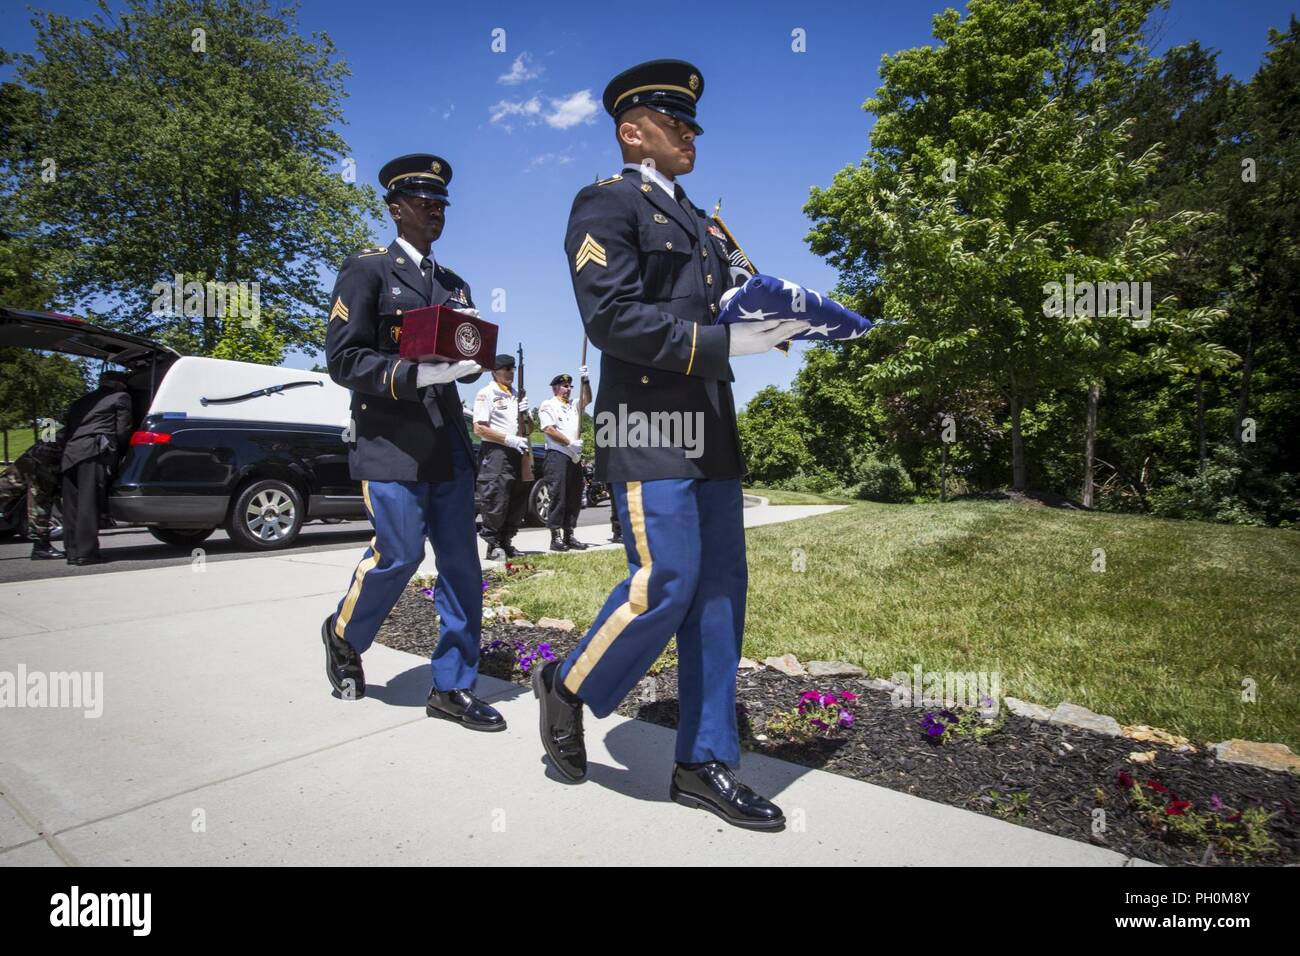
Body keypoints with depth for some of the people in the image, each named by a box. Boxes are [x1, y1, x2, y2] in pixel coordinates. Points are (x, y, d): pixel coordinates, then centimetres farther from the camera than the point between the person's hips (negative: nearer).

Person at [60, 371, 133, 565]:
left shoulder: (81, 401, 29)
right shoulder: (121, 397, 11)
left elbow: (67, 426, 23)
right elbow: (123, 431, 5)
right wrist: (119, 452, 20)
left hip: (69, 454, 6)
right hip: (94, 454, -6)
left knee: (72, 505, 8)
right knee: (88, 504, -10)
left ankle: (72, 551, 10)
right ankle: (86, 553, -13)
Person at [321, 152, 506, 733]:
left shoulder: (454, 283, 19)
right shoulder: (366, 270, 0)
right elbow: (343, 360, -8)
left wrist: (472, 360, -3)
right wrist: (417, 373, -22)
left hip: (448, 442, 6)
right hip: (389, 442, -6)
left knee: (461, 564, 2)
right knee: (399, 554, -5)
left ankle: (453, 687, 13)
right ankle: (344, 635, 27)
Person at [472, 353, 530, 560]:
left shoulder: (516, 395, 20)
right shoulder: (486, 393, -1)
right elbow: (479, 429, -10)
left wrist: (525, 413, 3)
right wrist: (509, 440, -16)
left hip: (517, 453, 7)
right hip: (495, 452, -7)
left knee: (518, 501, 8)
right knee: (496, 501, -9)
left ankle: (506, 542, 18)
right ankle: (493, 545, 0)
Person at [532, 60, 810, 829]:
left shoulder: (698, 221, 26)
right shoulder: (607, 203, 0)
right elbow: (614, 319, -13)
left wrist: (770, 316, 5)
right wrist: (727, 342, -17)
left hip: (711, 431, 8)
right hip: (648, 427, -8)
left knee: (720, 592, 5)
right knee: (666, 583, -12)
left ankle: (705, 763, 16)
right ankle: (571, 687, 16)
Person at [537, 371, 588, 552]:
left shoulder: (573, 406, 23)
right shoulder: (548, 405, 1)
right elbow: (549, 429, -9)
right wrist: (570, 443, -14)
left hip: (575, 457, 7)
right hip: (557, 455, -7)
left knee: (574, 498, 7)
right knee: (558, 497, -9)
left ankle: (569, 535, 14)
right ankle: (556, 537, -6)